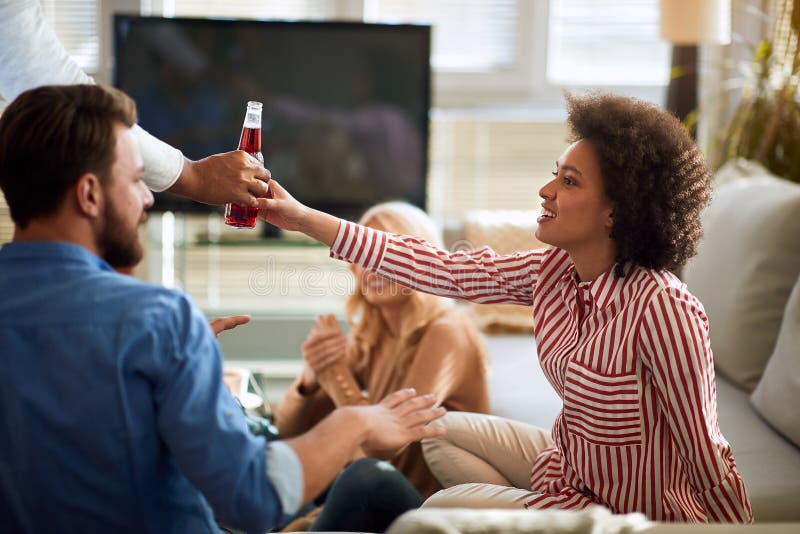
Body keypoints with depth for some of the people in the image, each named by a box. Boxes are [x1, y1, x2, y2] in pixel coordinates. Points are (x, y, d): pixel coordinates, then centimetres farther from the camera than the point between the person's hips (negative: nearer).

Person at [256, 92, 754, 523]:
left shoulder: (663, 310, -30)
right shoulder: (555, 270, -7)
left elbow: (710, 468, -25)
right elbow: (438, 270, -4)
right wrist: (303, 217, -5)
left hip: (637, 513, -8)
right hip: (572, 467, 8)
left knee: (441, 509, -7)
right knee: (443, 432, 15)